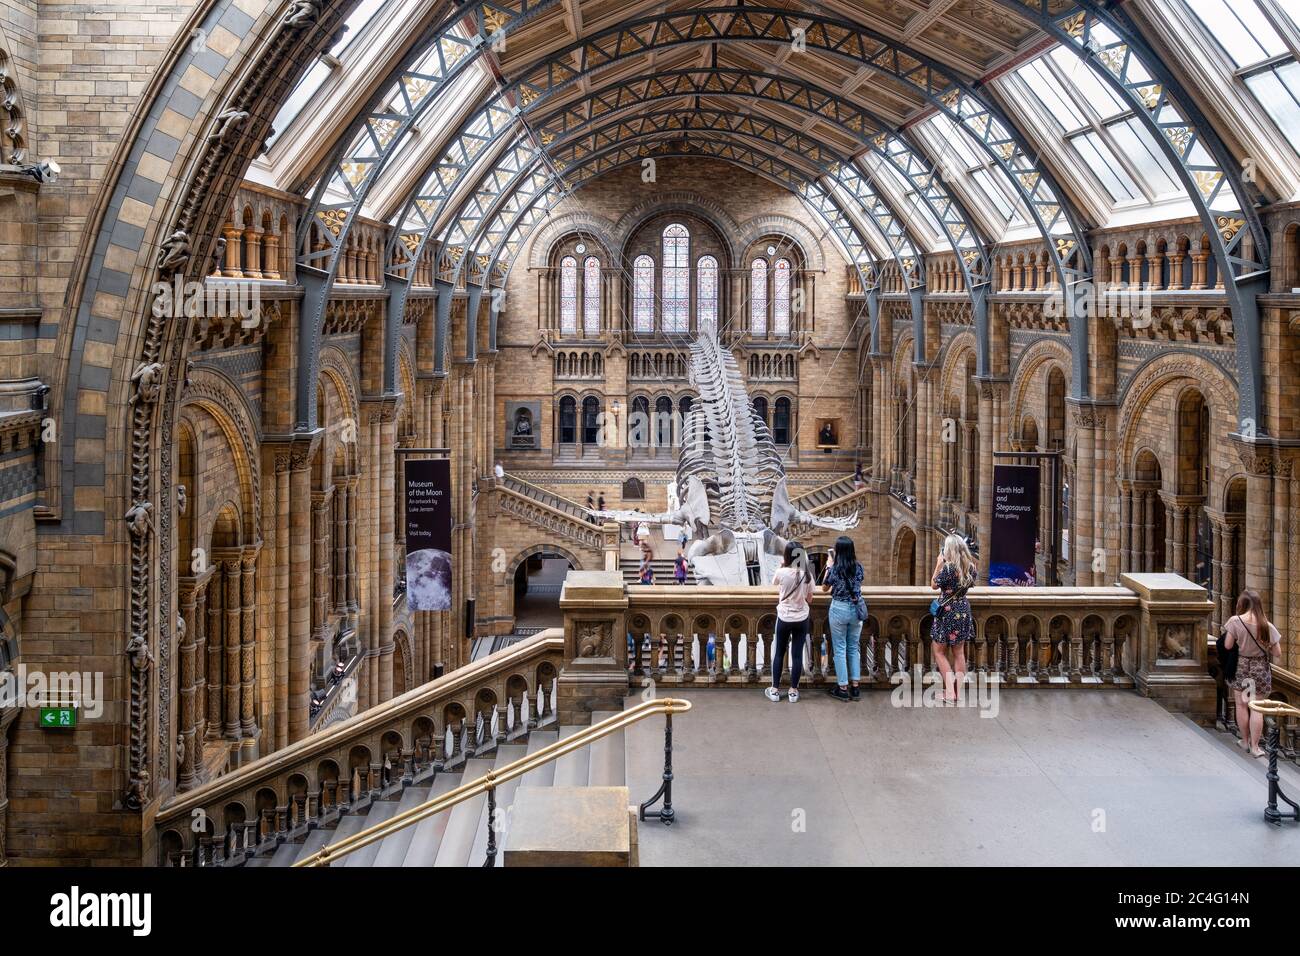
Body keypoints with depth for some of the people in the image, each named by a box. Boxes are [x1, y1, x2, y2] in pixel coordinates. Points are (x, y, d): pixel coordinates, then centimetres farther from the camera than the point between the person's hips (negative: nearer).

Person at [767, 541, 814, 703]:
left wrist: (781, 566, 13)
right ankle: (793, 691, 13)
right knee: (797, 654, 8)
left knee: (779, 653, 12)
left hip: (784, 618, -1)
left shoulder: (782, 572, -17)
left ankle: (775, 690, 17)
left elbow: (774, 582, 7)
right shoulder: (807, 575, -9)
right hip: (802, 619, 1)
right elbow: (809, 598, 2)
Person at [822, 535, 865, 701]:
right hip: (856, 609, 4)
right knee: (854, 648, 13)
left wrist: (829, 566, 8)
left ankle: (843, 688, 6)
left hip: (839, 609, -4)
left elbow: (824, 588, 4)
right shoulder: (858, 567, -2)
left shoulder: (834, 568, -13)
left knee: (840, 649, 4)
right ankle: (855, 687, 14)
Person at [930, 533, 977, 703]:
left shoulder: (948, 567, -20)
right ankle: (959, 690, 15)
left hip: (947, 611, -6)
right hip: (964, 611, 6)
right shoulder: (971, 567, -1)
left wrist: (938, 564, -3)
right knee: (959, 652, 14)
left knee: (939, 651, 5)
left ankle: (950, 691, -4)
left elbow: (934, 585, -7)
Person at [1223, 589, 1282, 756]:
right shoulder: (1267, 626, -11)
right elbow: (1277, 652, -5)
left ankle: (1245, 741, 26)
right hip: (1261, 668, 0)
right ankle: (1255, 747, 7)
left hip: (1241, 667, 0)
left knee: (1241, 705, 15)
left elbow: (1227, 646, -9)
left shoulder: (1235, 621, -14)